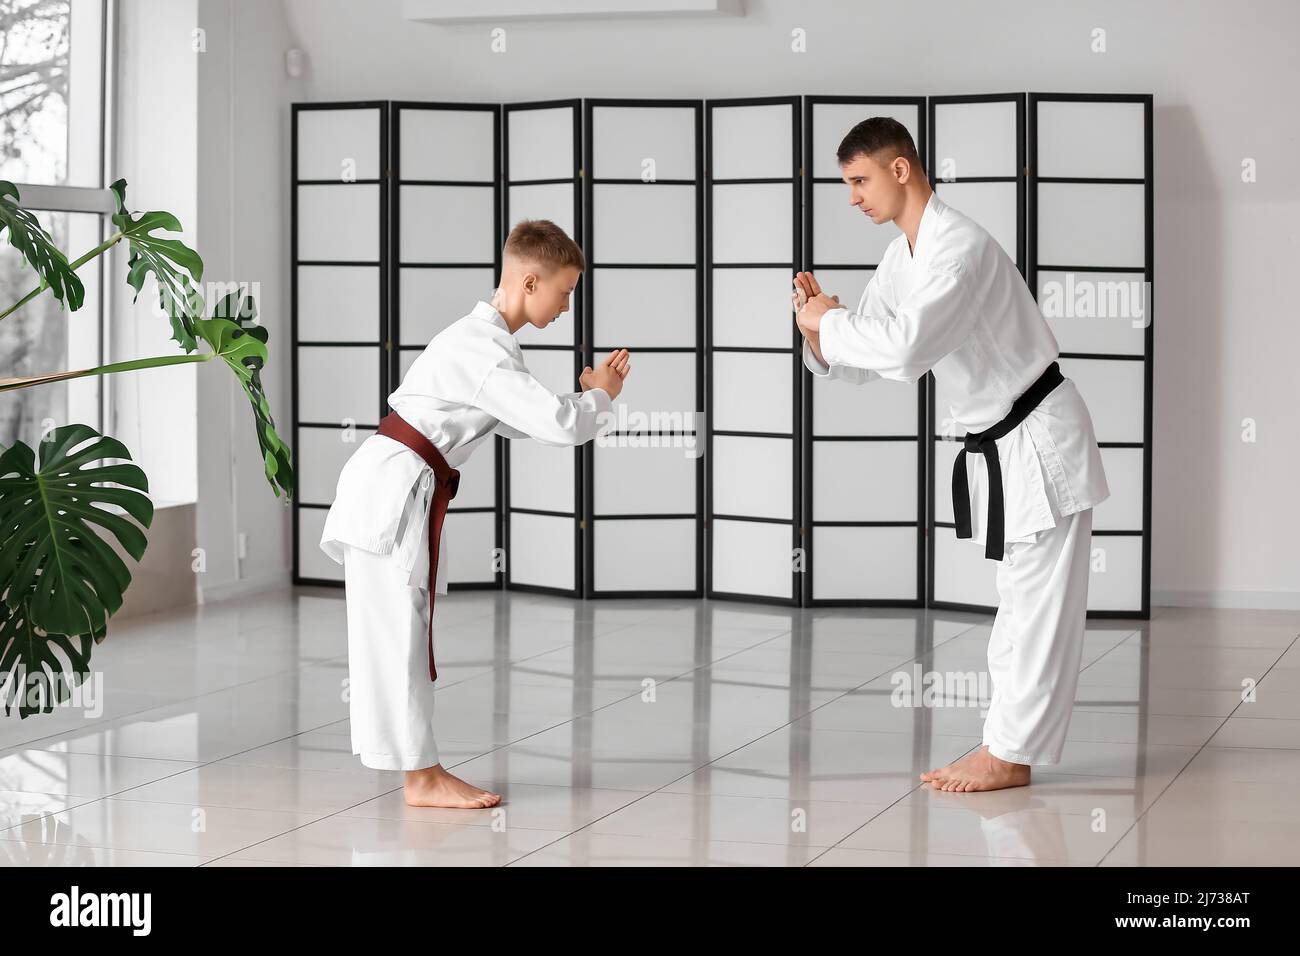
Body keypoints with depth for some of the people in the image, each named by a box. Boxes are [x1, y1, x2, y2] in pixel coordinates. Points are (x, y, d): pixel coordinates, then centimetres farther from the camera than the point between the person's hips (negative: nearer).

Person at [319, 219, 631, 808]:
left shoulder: (484, 339, 15)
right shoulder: (483, 351, -18)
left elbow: (528, 422, 21)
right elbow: (558, 424, -24)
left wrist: (591, 391, 9)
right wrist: (600, 397, -3)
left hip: (398, 490, 10)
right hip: (395, 489, -10)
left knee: (402, 634, 12)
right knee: (397, 633, -4)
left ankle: (421, 771, 17)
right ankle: (422, 778, 0)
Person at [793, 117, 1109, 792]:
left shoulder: (961, 247, -23)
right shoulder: (899, 260, 7)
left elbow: (905, 350, -35)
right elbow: (857, 367, 11)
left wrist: (831, 322, -19)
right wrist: (818, 330, -10)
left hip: (1039, 439, -10)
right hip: (992, 444, 10)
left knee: (1036, 602, -3)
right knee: (1019, 598, 12)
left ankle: (1010, 751, 0)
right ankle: (1010, 744, 18)